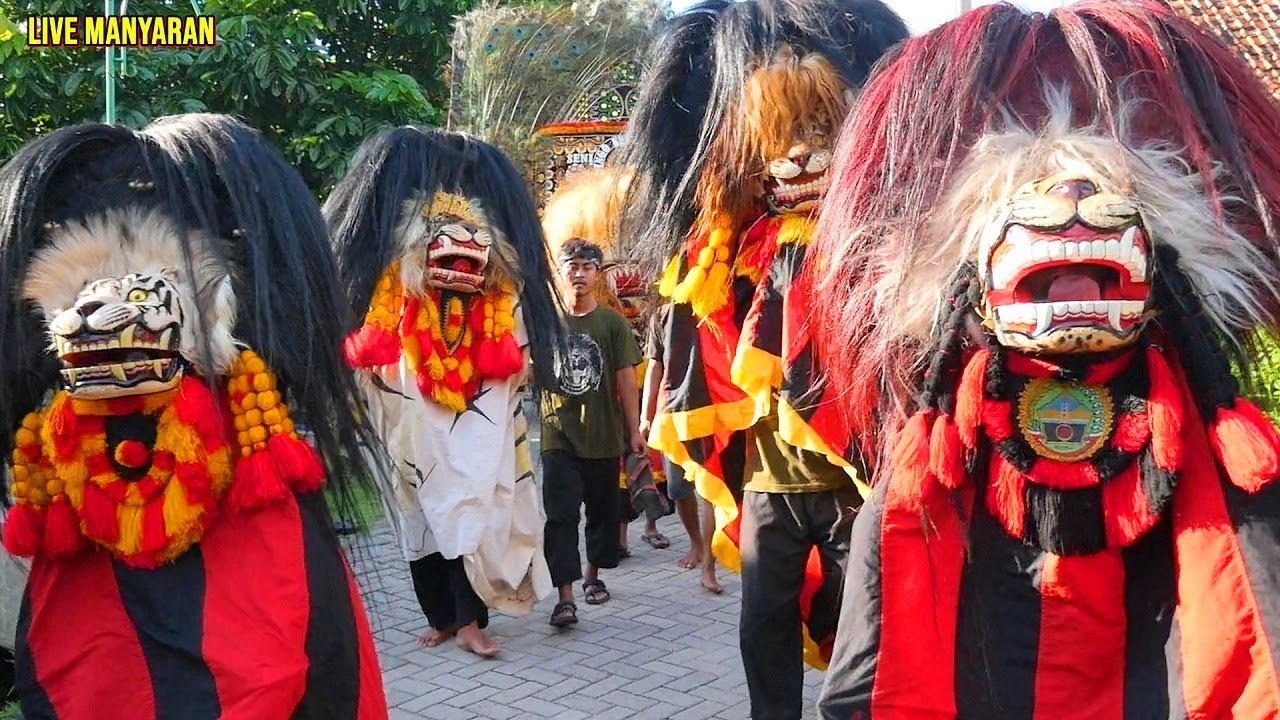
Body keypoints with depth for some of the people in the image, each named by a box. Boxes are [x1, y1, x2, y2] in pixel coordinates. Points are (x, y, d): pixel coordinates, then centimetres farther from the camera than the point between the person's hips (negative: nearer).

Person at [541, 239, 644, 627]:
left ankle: (593, 574, 32)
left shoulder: (613, 322, 0)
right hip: (559, 434, -1)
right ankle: (565, 596, -11)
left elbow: (626, 380, 1)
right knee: (561, 515, -8)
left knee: (603, 510, 12)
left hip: (604, 435, 1)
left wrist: (634, 431, 0)